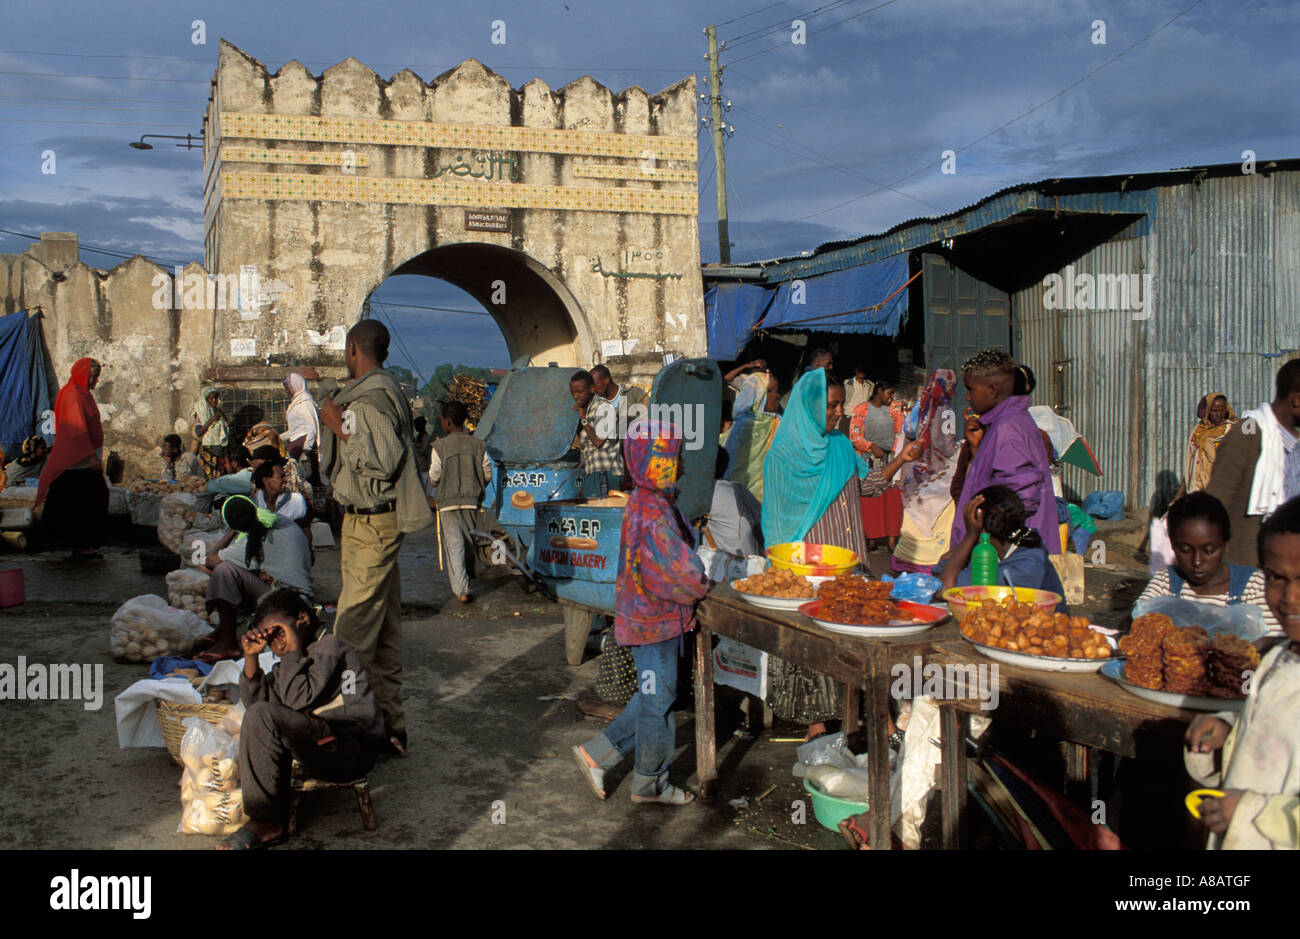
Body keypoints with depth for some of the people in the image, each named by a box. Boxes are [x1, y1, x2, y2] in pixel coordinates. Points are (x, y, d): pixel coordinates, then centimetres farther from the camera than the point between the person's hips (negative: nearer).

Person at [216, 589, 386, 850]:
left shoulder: (329, 647, -9)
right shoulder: (294, 660, 19)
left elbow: (299, 699, -21)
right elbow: (255, 700, 12)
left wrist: (294, 650, -14)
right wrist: (251, 657, 1)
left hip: (353, 751, -10)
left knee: (263, 717, -21)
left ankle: (267, 823, -13)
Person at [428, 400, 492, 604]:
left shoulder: (440, 446, -9)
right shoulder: (478, 445, 0)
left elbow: (434, 477, -8)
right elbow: (487, 474, 2)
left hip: (448, 501, -3)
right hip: (472, 500, 3)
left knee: (453, 543, -2)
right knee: (469, 540, 20)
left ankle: (461, 589, -10)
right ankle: (467, 578, 39)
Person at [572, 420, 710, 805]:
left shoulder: (644, 503, 7)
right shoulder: (654, 511, -25)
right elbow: (681, 571, -25)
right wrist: (701, 586, -6)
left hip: (647, 617, 10)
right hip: (655, 622, -10)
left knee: (651, 699, 20)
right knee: (658, 701, 6)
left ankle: (596, 754, 27)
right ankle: (650, 784, 23)